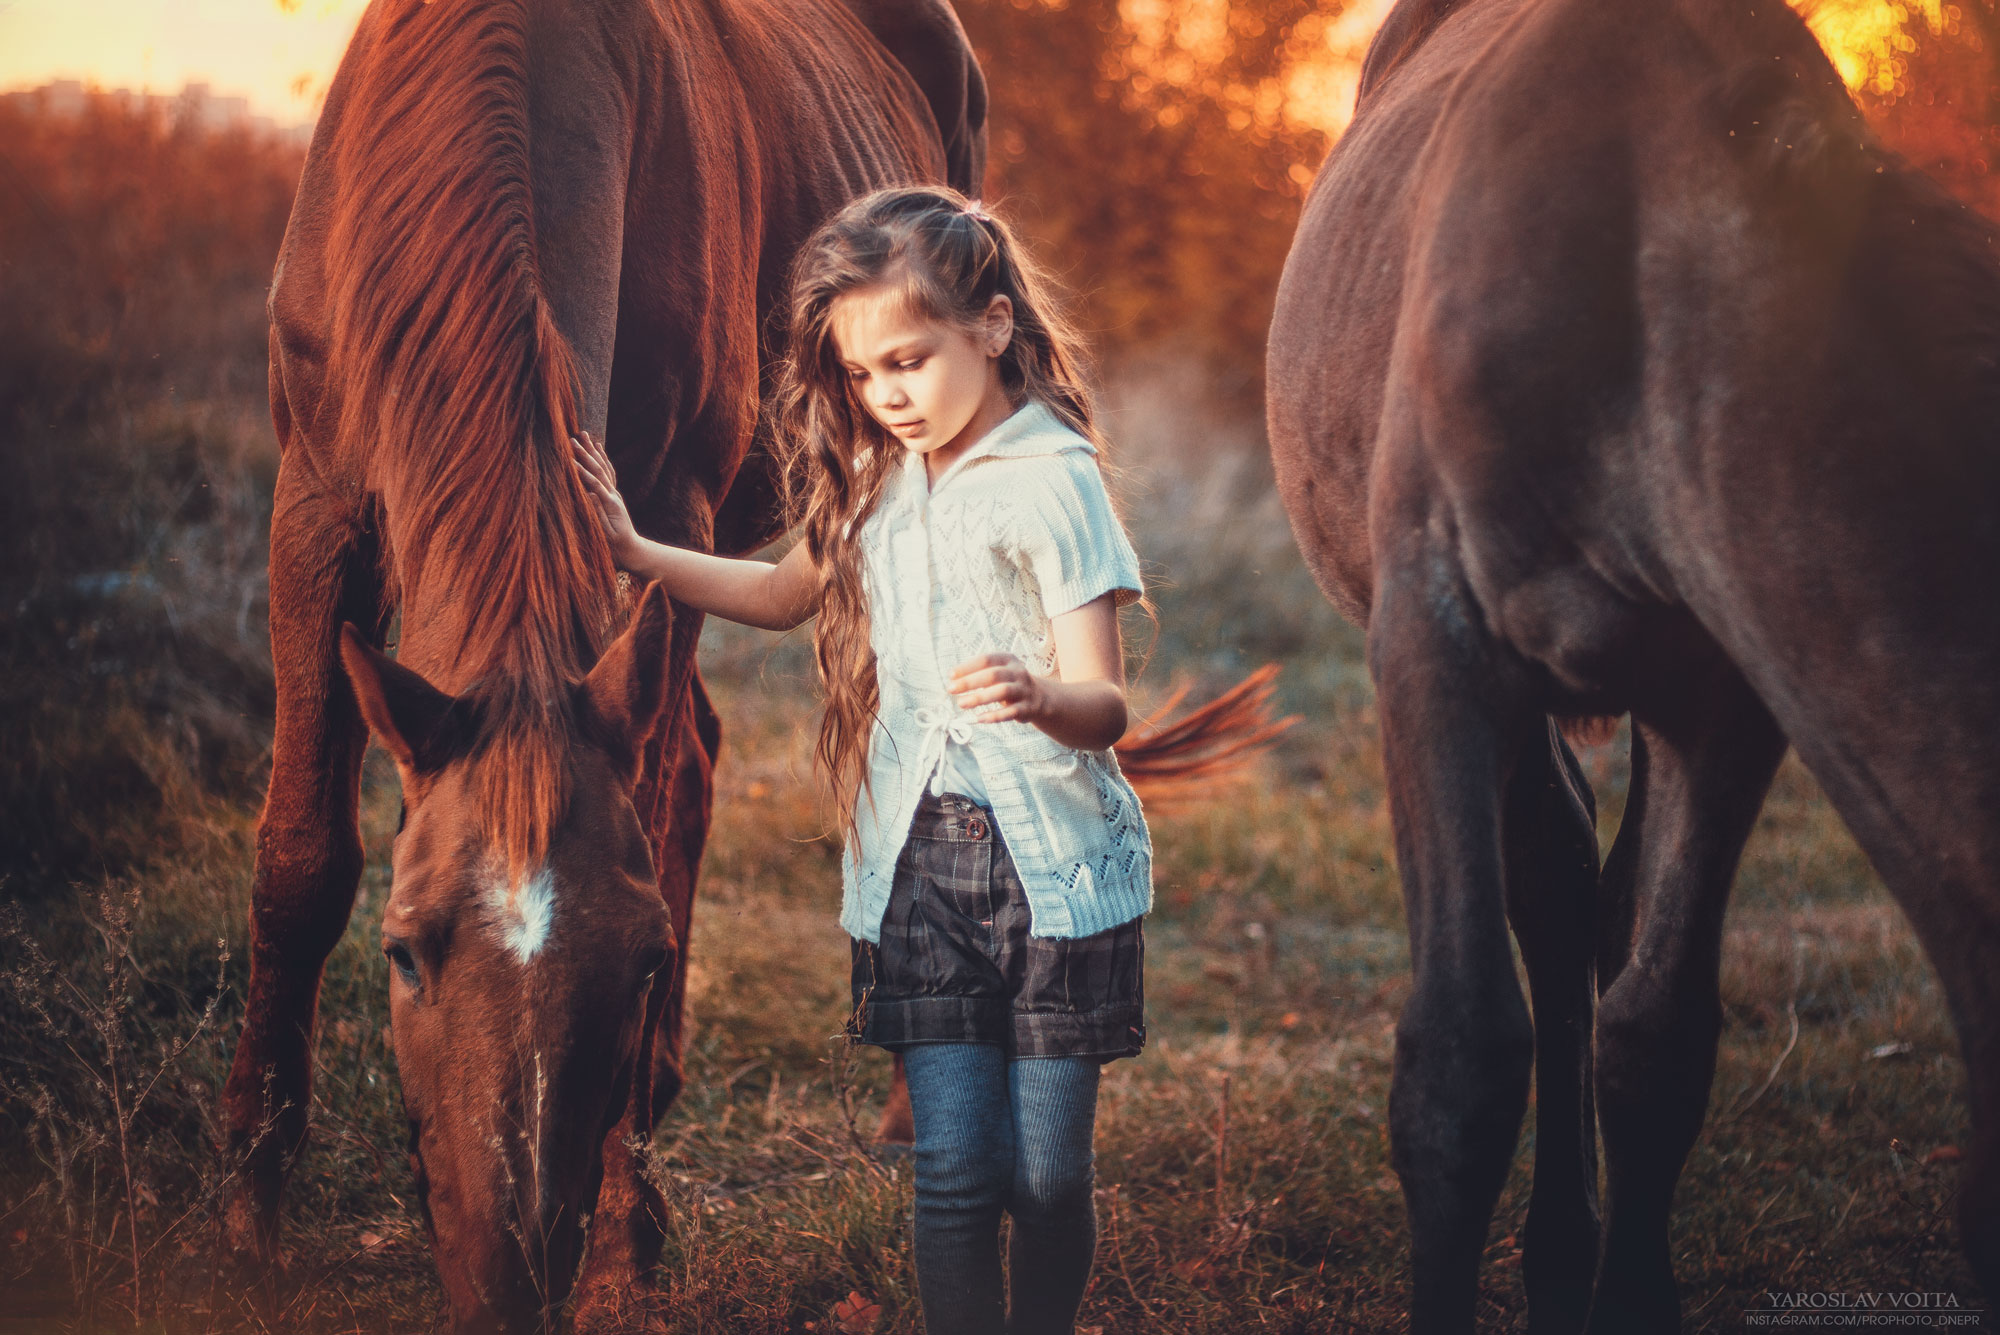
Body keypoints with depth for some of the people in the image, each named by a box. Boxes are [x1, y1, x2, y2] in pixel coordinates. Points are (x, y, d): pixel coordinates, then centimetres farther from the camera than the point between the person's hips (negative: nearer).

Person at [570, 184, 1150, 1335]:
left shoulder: (1050, 479, -9)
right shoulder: (878, 480, 11)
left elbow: (1106, 704, -15)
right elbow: (789, 594, 31)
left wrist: (1039, 697, -37)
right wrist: (640, 553, 21)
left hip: (1055, 859, -4)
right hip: (919, 858, 5)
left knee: (1048, 1177, 0)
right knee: (954, 1171, -3)